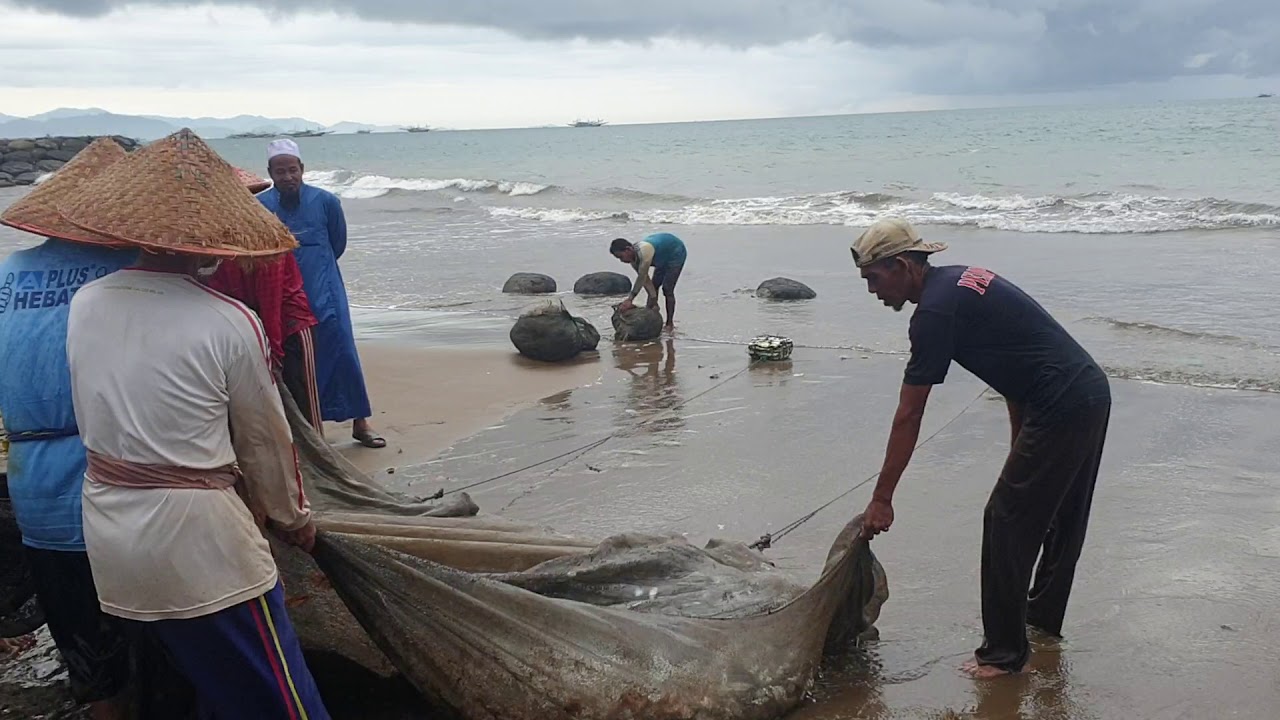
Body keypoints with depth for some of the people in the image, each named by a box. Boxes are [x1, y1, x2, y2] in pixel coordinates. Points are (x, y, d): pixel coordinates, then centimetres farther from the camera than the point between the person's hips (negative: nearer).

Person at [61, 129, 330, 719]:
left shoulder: (84, 303, -1)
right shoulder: (231, 324, -15)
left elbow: (93, 418, 8)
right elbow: (265, 439, -4)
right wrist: (293, 518, 12)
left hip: (110, 542, 6)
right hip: (200, 540, -6)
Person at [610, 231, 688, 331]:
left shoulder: (644, 252, -39)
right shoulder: (633, 259, -11)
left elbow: (642, 278, -40)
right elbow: (645, 280, -12)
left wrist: (630, 299, -42)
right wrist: (654, 301, -19)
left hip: (677, 252, -9)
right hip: (664, 257, 9)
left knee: (667, 289, -12)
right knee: (653, 286, 6)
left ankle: (670, 324, -4)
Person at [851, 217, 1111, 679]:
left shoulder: (936, 311, -16)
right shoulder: (959, 281, 13)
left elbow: (908, 418, -15)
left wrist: (881, 499, -9)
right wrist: (1020, 455, 20)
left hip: (1063, 411, -10)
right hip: (1093, 391, 10)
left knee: (1007, 523, -2)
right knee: (1062, 516, 23)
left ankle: (1005, 652, 7)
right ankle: (1044, 613, 42)